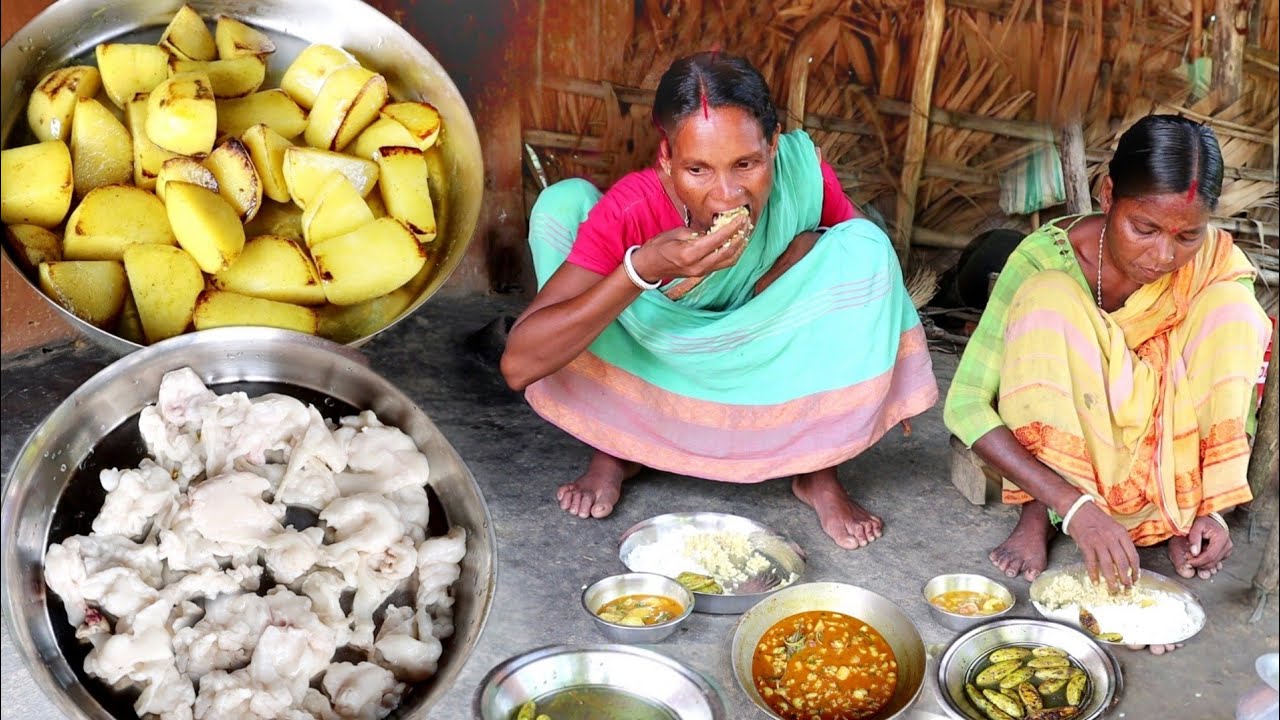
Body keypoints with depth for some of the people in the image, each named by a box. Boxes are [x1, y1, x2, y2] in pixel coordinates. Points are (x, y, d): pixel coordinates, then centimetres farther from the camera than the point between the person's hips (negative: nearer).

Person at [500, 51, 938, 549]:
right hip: (646, 375, -1)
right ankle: (613, 448, -7)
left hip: (768, 371, 1)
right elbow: (518, 365, -37)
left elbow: (863, 263, -5)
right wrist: (643, 270, -46)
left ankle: (818, 470, -8)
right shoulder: (629, 210, -31)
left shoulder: (803, 175, -27)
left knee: (863, 245, -23)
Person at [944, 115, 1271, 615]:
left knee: (1233, 308, -21)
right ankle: (1038, 514, -19)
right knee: (1049, 295, -30)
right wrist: (1074, 505, -40)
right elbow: (964, 404, -30)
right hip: (1054, 447, -2)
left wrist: (1211, 507, -25)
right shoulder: (1047, 258, -25)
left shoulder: (1217, 267, -17)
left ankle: (1179, 514, -12)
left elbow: (1230, 405, -8)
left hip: (1162, 456, 2)